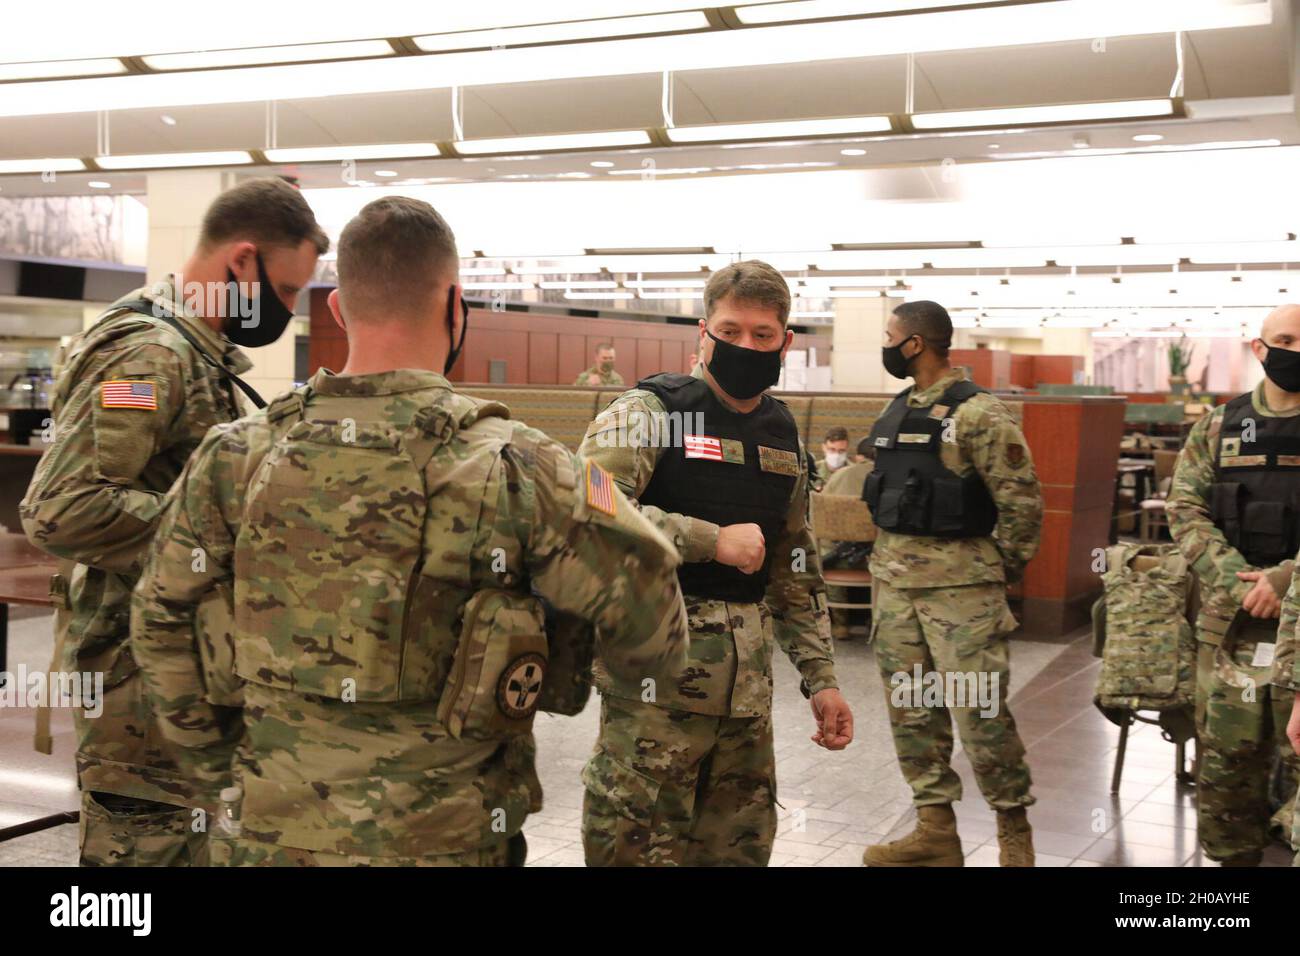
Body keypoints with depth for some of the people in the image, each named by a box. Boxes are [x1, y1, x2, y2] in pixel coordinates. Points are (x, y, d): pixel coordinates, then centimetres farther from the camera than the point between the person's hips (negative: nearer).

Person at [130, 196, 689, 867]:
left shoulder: (232, 459, -4)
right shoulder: (514, 469, -15)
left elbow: (160, 631, 4)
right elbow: (650, 638, -11)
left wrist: (223, 785, 14)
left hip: (263, 837, 3)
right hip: (441, 843, -2)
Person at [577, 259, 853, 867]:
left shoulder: (784, 437, 14)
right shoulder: (651, 411, -6)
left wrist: (820, 677, 15)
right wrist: (714, 540, -18)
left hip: (748, 680, 6)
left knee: (741, 845, 13)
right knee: (639, 848, -3)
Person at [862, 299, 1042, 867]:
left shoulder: (976, 413, -12)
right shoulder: (896, 412, 12)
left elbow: (1021, 498, -12)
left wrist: (1003, 570, -5)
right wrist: (887, 558, 17)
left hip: (958, 581, -8)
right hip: (893, 578, 8)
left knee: (980, 711, -5)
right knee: (910, 707, 9)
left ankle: (1014, 830, 12)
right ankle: (936, 831, 18)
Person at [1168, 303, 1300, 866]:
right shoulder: (1218, 429, 8)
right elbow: (1186, 509, 2)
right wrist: (1239, 582, -11)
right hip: (1229, 620, 2)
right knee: (1225, 756, 9)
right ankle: (1231, 855, 24)